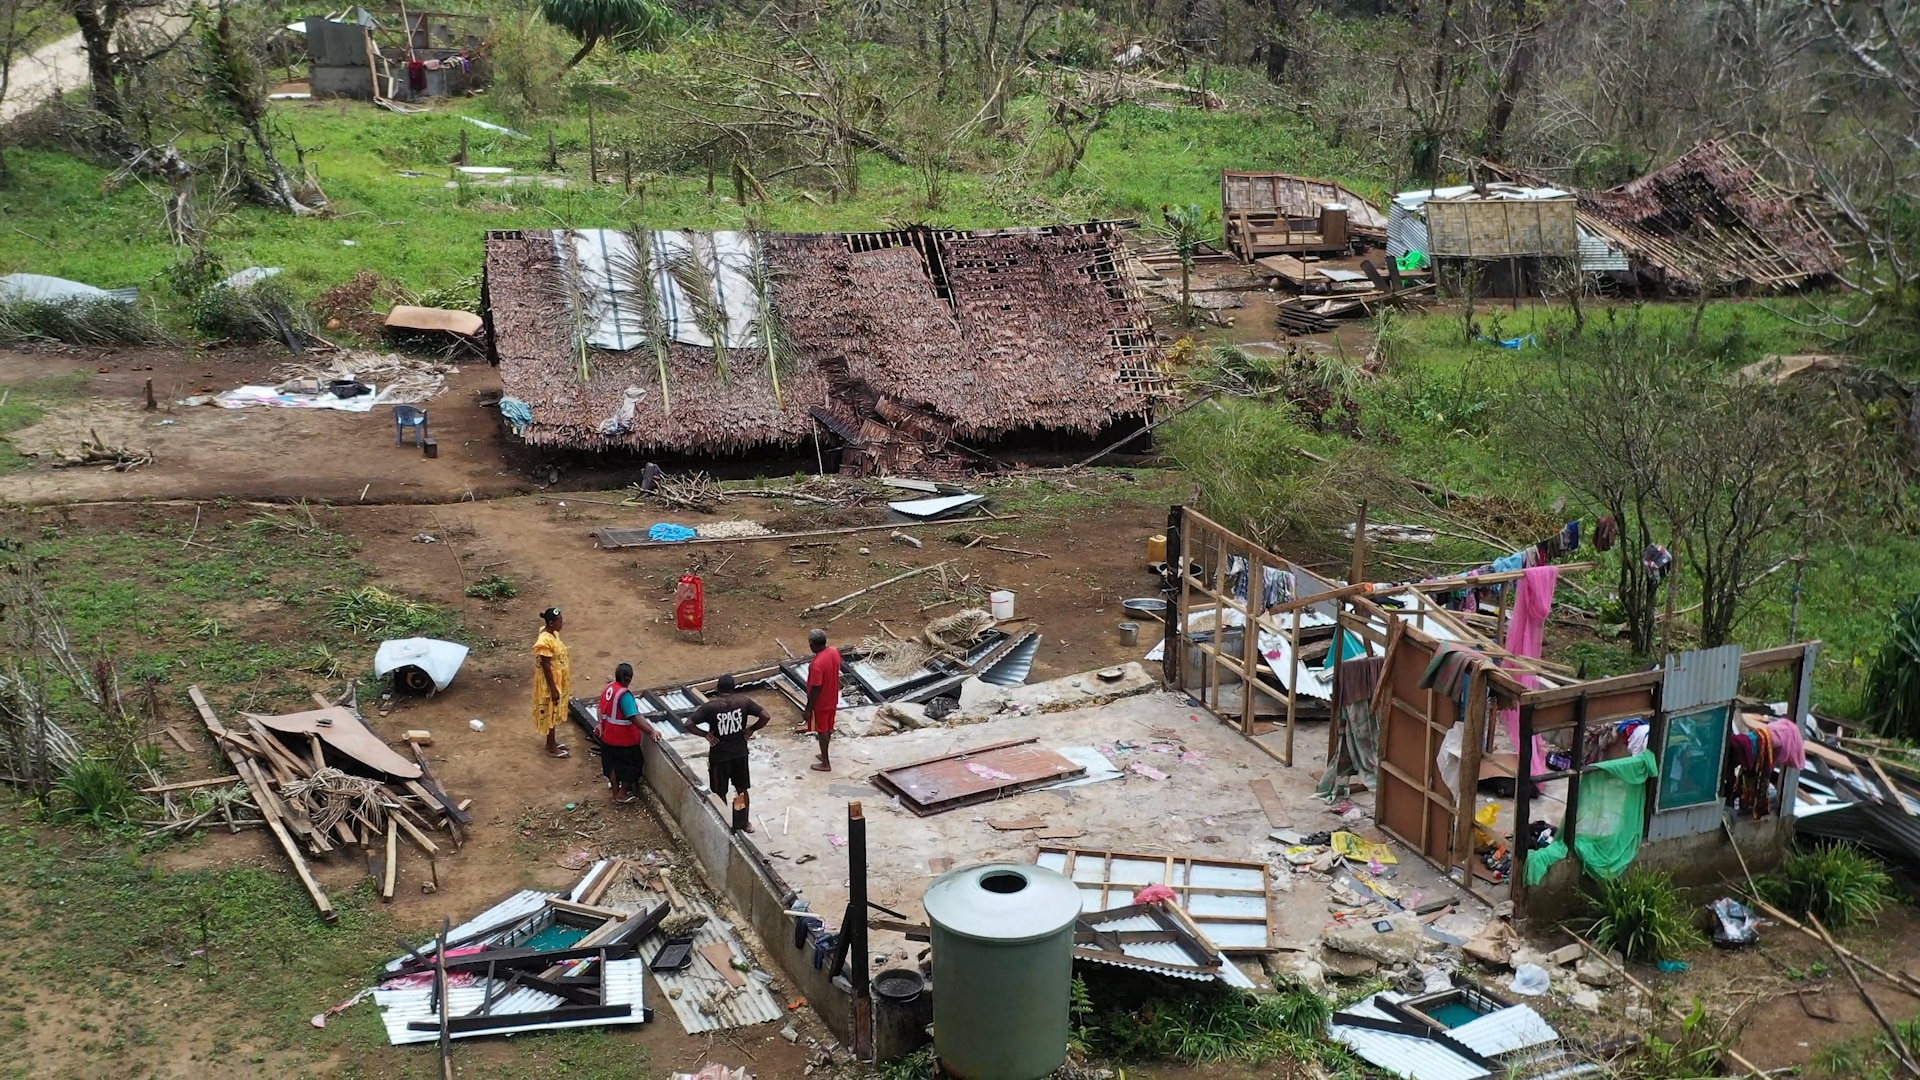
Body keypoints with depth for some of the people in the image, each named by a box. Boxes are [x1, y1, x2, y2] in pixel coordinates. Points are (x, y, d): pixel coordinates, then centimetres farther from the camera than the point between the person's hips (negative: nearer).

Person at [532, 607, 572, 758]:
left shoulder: (552, 633, 0)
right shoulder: (545, 642, -28)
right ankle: (552, 748, 18)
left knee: (555, 712, 22)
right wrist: (553, 689, -21)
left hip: (558, 681, 9)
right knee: (550, 713, 5)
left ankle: (552, 741, 37)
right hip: (550, 683, -9)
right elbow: (546, 667, -25)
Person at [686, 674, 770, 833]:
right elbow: (765, 716, -10)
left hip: (719, 756, -3)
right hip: (740, 753, 3)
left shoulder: (710, 706, -15)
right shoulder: (744, 701, -9)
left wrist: (706, 734, -7)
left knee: (720, 793, 14)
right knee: (742, 789, 20)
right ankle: (744, 823, 33)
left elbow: (689, 724, -18)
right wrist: (751, 730, 2)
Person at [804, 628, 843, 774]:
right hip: (832, 699, 8)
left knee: (821, 730, 9)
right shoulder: (834, 653, -9)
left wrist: (808, 708, -15)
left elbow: (815, 689, -26)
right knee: (828, 728, 24)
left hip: (821, 702, -7)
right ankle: (825, 754, 43)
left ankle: (825, 763, 21)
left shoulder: (817, 664, -33)